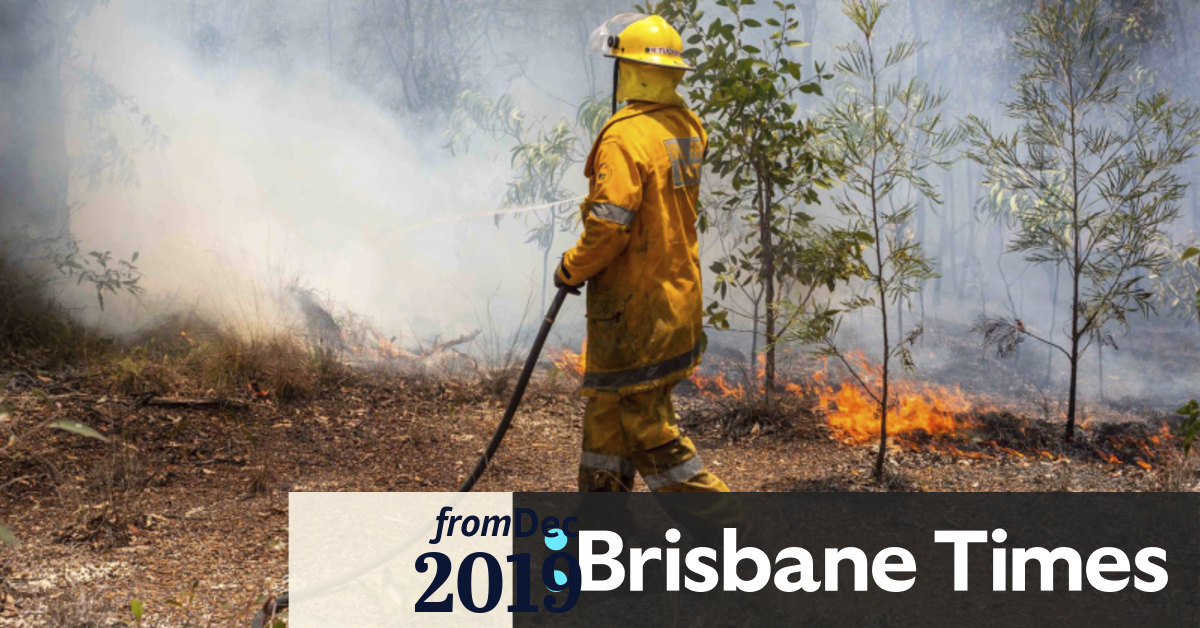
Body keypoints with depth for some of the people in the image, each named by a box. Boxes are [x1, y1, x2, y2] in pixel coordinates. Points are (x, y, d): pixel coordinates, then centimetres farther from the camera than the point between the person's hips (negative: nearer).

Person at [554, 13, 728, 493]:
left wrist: (572, 269, -8)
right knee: (608, 408, 21)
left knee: (644, 423, 0)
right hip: (679, 293, 9)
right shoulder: (687, 127, 7)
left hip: (634, 307, -9)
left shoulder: (625, 135, -20)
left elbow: (610, 225, -23)